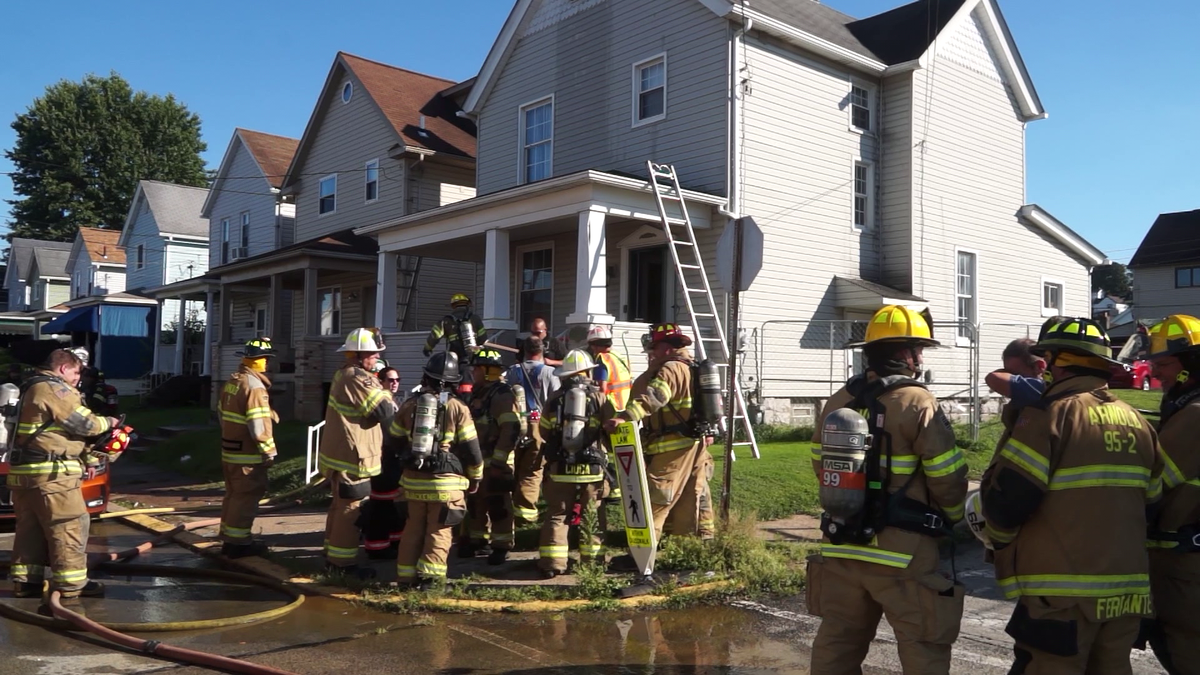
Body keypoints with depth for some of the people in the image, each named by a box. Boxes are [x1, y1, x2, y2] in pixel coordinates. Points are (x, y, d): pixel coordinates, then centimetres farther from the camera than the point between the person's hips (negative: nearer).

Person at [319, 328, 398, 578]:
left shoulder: (343, 375, 14)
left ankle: (333, 556, 31)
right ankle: (343, 562, 5)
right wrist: (387, 399, -2)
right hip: (351, 456, -11)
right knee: (350, 509, -2)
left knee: (340, 506, 20)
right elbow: (385, 411, -22)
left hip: (339, 453, 11)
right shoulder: (358, 379, -20)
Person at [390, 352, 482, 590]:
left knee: (413, 528, 16)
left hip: (414, 480, 4)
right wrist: (475, 476, 8)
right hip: (445, 481, -3)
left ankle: (406, 574, 19)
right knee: (439, 531, 6)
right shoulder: (457, 408, -8)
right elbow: (471, 448, -6)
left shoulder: (409, 405, 3)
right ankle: (429, 576, -1)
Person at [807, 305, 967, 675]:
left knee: (836, 644, 16)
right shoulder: (918, 404, -12)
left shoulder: (837, 402, 5)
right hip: (901, 553, -6)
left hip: (840, 548, 6)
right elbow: (948, 479, -10)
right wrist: (951, 517, 10)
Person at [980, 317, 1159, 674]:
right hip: (1127, 587, 7)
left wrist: (998, 537, 4)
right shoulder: (1137, 422, 10)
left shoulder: (1051, 413, -13)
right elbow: (1149, 501, 15)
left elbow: (1006, 498, -16)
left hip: (1063, 590, -7)